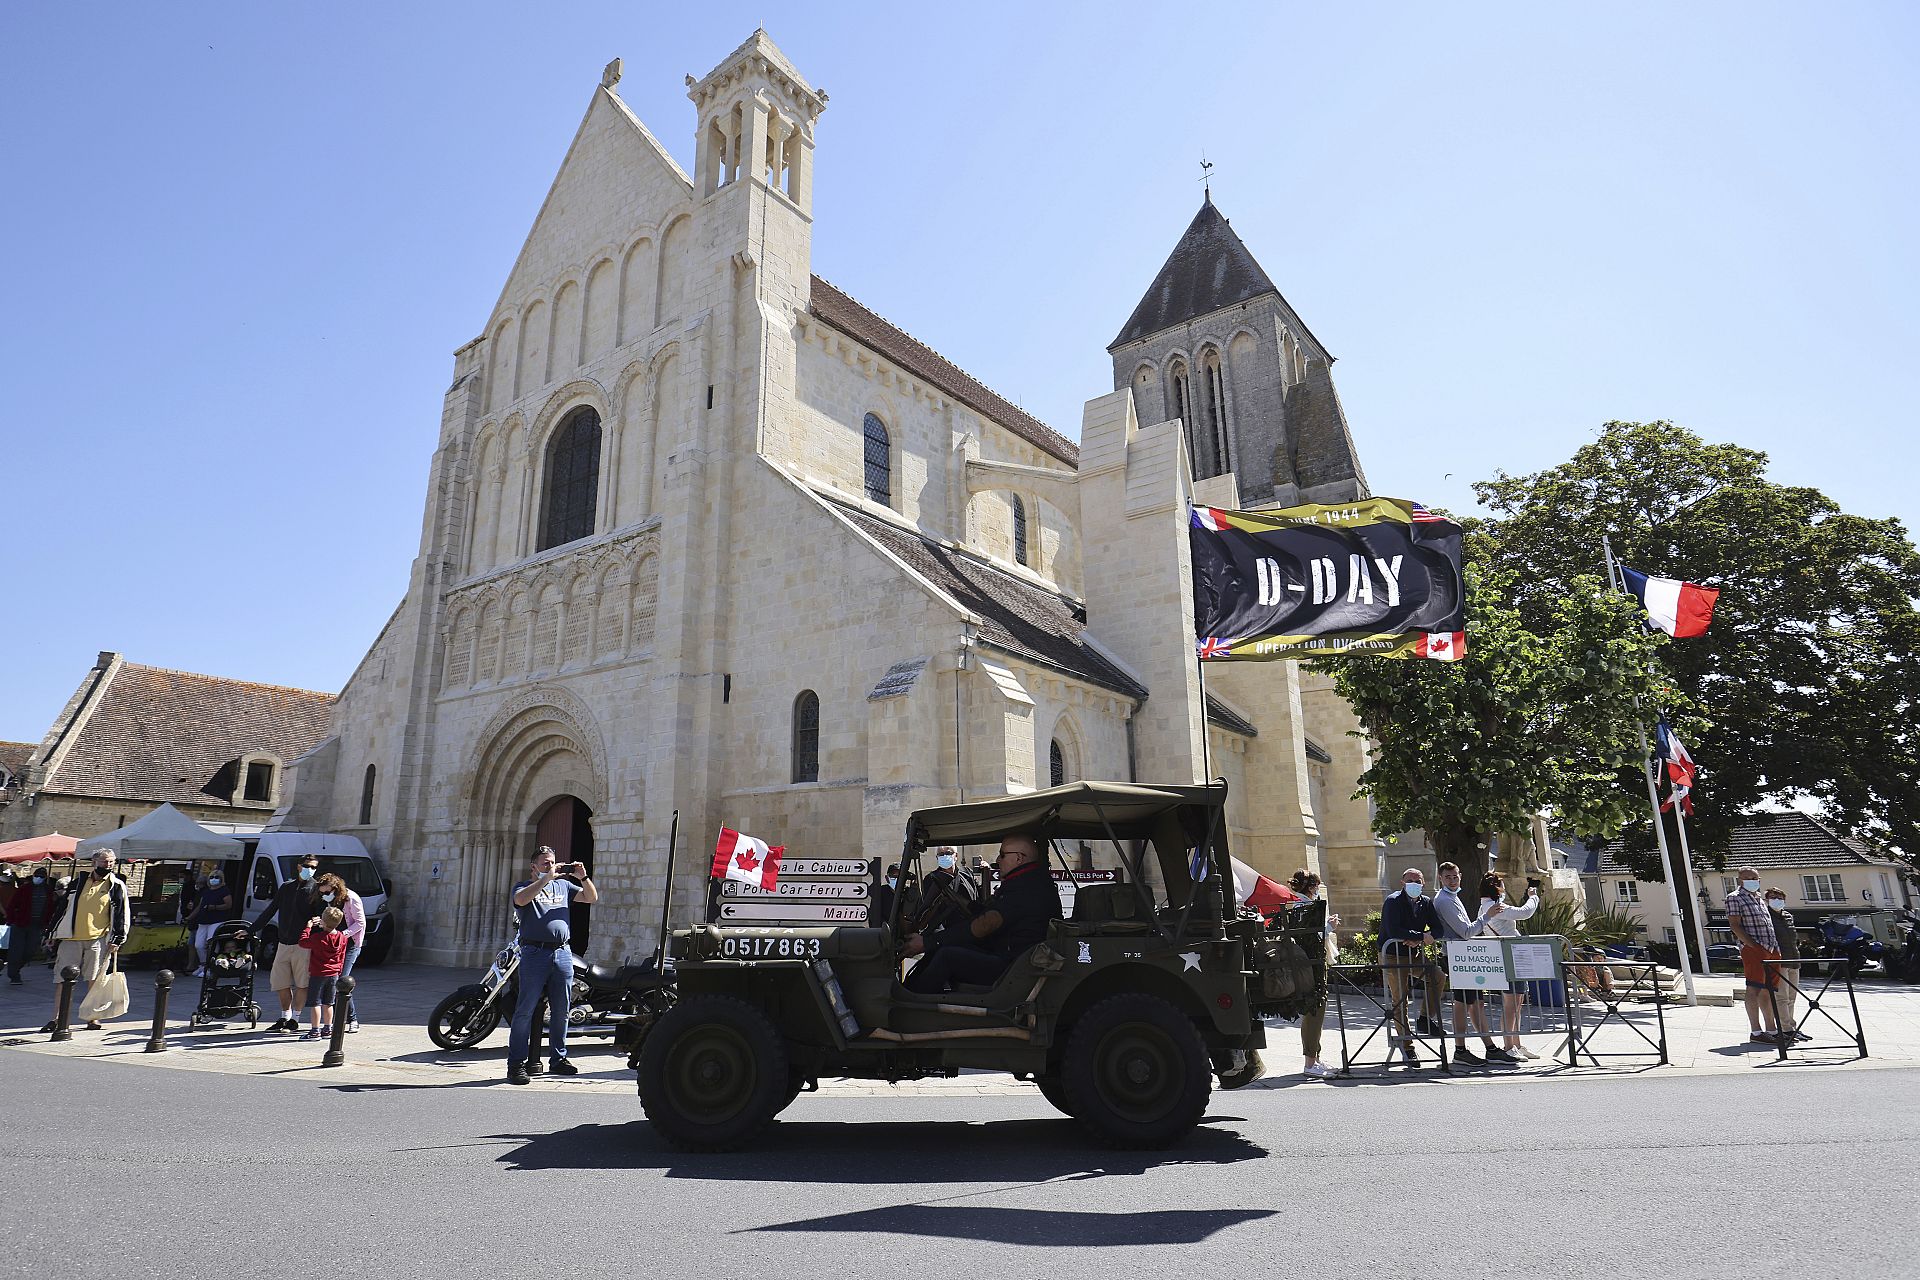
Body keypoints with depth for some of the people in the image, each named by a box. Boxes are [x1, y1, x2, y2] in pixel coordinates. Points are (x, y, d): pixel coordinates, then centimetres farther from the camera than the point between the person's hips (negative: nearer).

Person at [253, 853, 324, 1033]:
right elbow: (270, 910, 19)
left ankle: (294, 1020, 7)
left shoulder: (315, 889, 0)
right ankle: (285, 1018, 22)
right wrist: (251, 930, 18)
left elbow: (321, 915, -5)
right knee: (280, 983, 8)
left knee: (301, 984, -3)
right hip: (284, 944, 5)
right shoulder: (286, 887, 13)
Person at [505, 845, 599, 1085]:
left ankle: (558, 1059, 20)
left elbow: (592, 897, 15)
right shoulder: (524, 886, 6)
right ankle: (516, 1064, 0)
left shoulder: (563, 885, 18)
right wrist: (547, 878, -20)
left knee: (560, 1011, 10)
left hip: (563, 954, 5)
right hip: (535, 954, -4)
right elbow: (521, 899, -18)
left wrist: (583, 877, -1)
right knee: (525, 1011, -5)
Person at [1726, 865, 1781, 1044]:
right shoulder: (1734, 898, -2)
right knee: (1754, 989, -7)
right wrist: (1753, 945, -18)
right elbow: (1735, 925, -9)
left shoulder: (1760, 899, 23)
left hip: (1772, 949, 8)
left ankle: (1770, 1029, 18)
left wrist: (1777, 948, 14)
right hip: (1753, 949, -8)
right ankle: (1755, 1031, -6)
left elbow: (1768, 925, 26)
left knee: (1767, 989, 11)